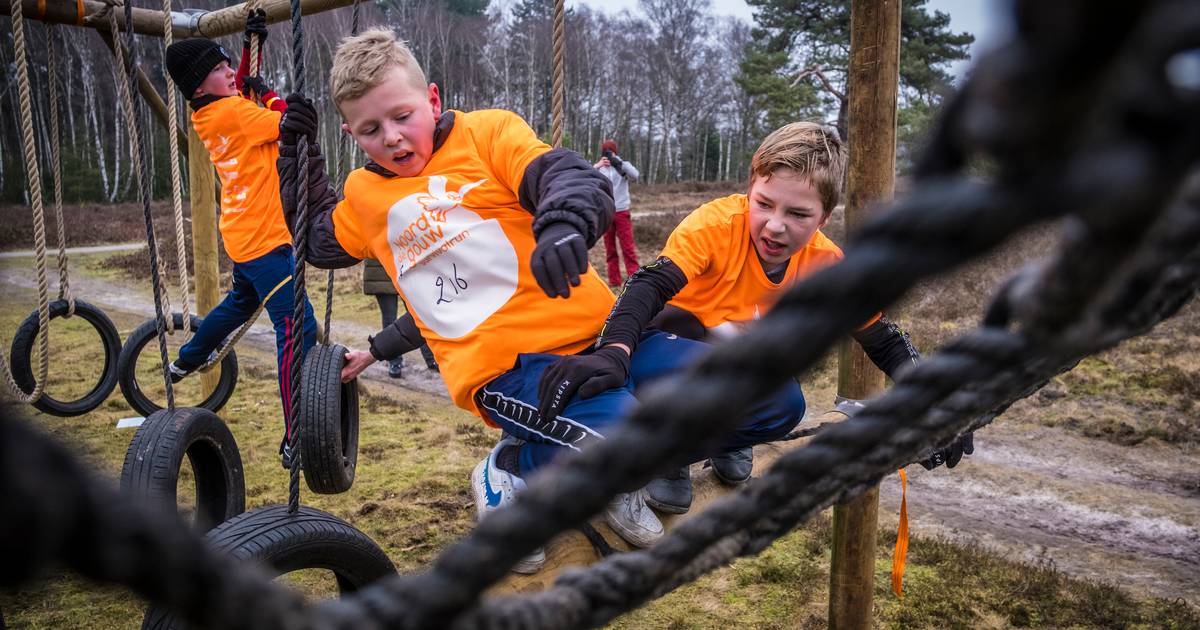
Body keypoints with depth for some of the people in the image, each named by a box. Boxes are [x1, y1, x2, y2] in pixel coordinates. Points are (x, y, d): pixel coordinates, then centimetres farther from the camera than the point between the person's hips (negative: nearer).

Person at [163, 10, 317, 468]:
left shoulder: (212, 112, 9)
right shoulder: (234, 111, -17)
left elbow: (244, 85, 28)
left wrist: (251, 42, 16)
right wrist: (269, 95, -3)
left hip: (244, 235, 10)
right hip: (264, 239, -10)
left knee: (240, 302, 34)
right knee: (296, 327, -15)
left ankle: (187, 361, 56)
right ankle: (294, 442, -19)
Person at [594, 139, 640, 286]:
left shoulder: (623, 164, 2)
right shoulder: (598, 167, 6)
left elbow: (634, 176, -17)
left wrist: (618, 162, -30)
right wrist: (597, 166, -26)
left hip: (622, 212, -2)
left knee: (628, 247, -5)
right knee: (610, 248, 6)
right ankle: (614, 280, 10)